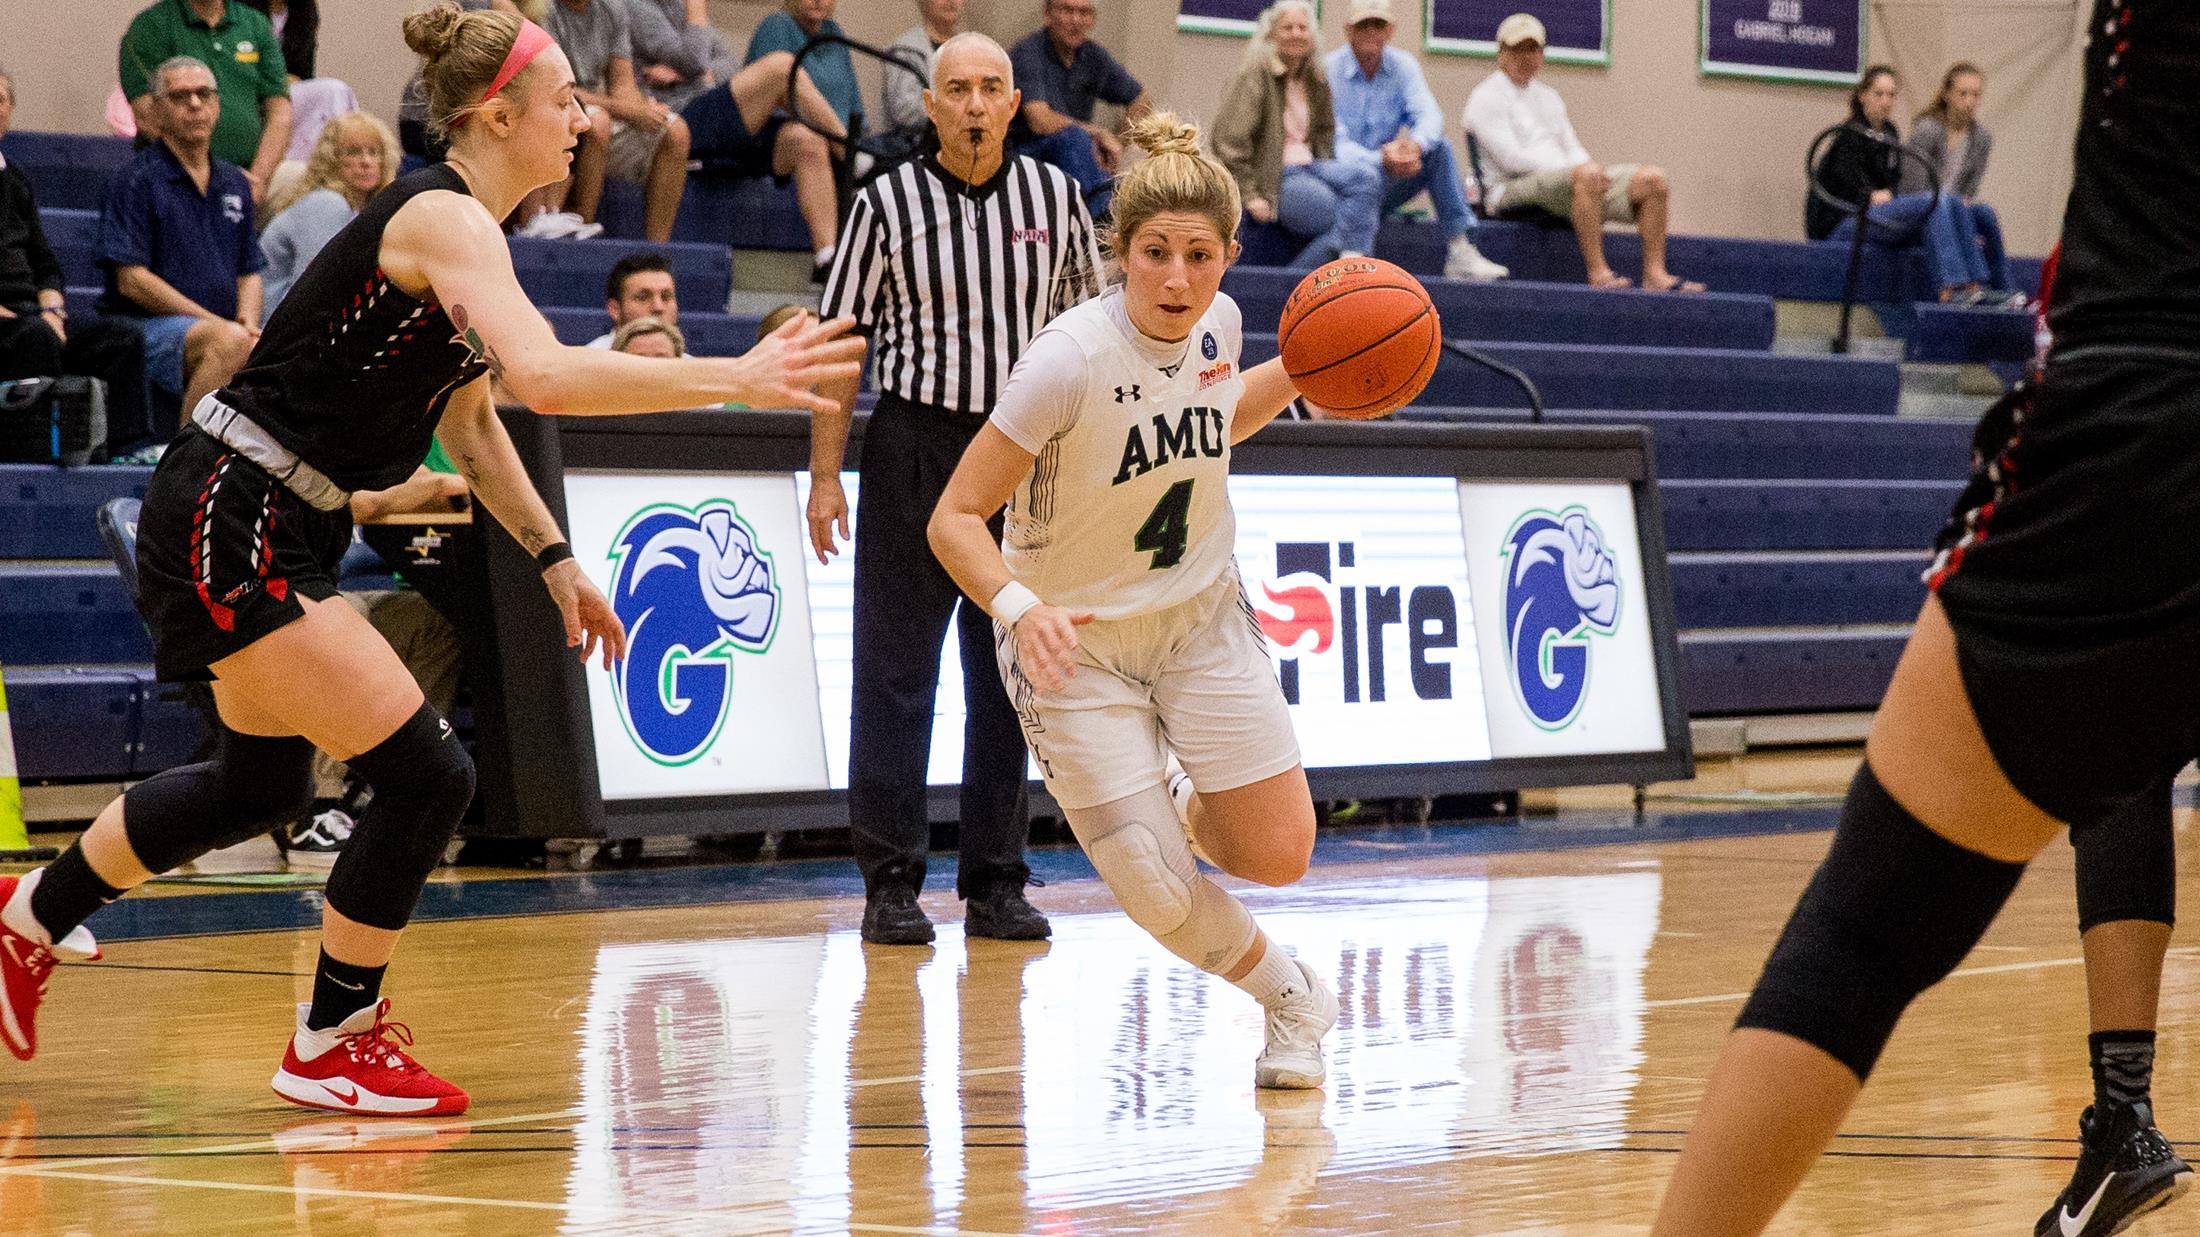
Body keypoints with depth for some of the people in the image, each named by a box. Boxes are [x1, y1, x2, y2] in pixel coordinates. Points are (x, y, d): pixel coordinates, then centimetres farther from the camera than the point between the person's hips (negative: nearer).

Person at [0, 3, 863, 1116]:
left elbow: (469, 418, 23)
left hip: (275, 534, 11)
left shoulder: (465, 229, 11)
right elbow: (544, 376, -36)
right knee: (427, 774, -10)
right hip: (227, 529, -11)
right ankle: (331, 1045, 6)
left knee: (261, 784, 26)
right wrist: (738, 378, -34)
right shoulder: (442, 218, -19)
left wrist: (553, 556, 17)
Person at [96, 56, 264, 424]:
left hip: (226, 324, 6)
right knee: (230, 341, -36)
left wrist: (248, 322, -3)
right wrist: (217, 323, -15)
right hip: (148, 325, -6)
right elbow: (132, 280, -10)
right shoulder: (137, 180, -2)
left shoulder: (234, 183, 19)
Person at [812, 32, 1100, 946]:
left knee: (1006, 679, 7)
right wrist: (824, 477, -5)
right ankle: (891, 884, 3)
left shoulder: (1054, 196, 4)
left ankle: (996, 885, 14)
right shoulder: (888, 203, -3)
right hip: (913, 448, -3)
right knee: (894, 674, -2)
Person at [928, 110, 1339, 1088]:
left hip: (1200, 617, 5)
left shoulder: (1216, 324, -9)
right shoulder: (1071, 360, -28)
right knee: (1160, 898, -9)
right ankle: (1288, 994, 21)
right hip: (1075, 640, -4)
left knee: (1278, 858, -1)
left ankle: (1186, 808, 34)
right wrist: (1018, 605, -41)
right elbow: (955, 520, -24)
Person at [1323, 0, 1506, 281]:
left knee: (1440, 148, -17)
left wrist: (1416, 144, -37)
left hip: (1382, 183, 5)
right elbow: (1333, 143, -19)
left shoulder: (1402, 67, 5)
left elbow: (1429, 116, -11)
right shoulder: (1328, 71, -9)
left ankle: (1461, 250, -26)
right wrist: (1380, 161, -38)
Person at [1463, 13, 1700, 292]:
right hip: (1512, 189, -8)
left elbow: (1573, 150, 22)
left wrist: (1595, 169, -4)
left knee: (1652, 179, -10)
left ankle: (1654, 273, -16)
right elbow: (1510, 159, -12)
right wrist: (1580, 169, -16)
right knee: (1586, 176, -40)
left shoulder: (1547, 97, 26)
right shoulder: (1487, 98, 0)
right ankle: (1598, 272, -41)